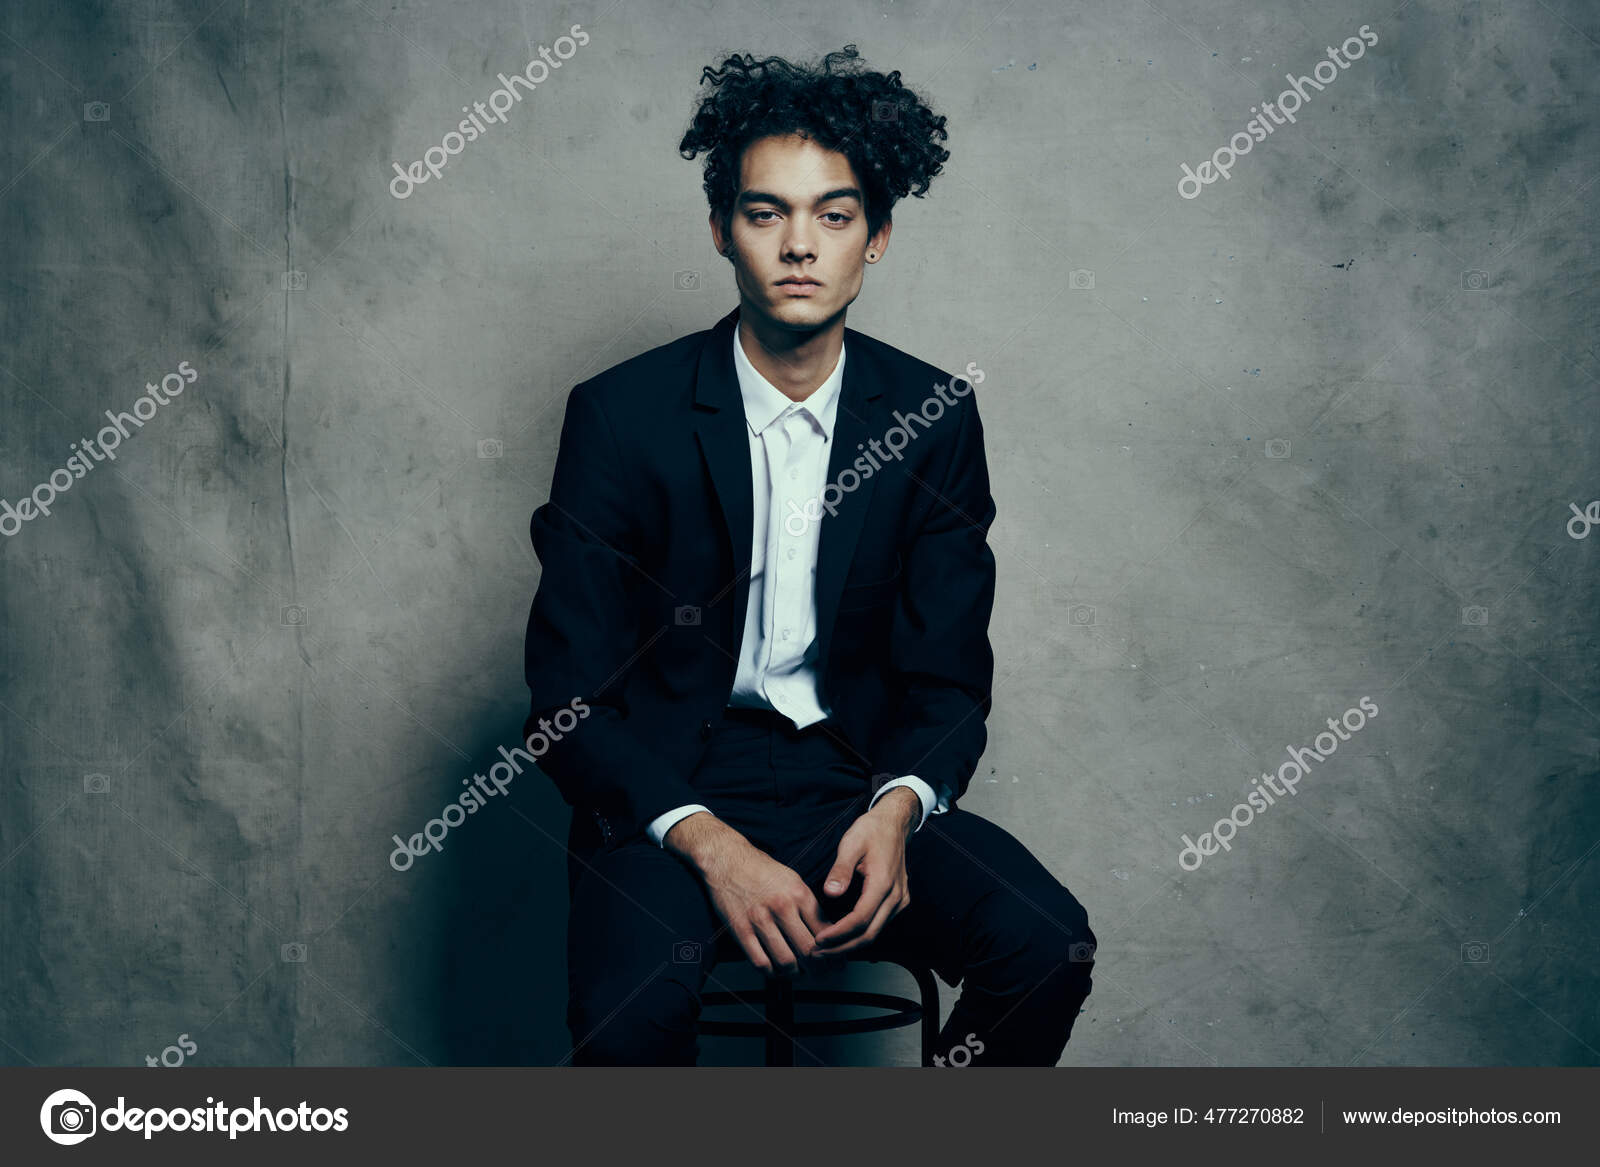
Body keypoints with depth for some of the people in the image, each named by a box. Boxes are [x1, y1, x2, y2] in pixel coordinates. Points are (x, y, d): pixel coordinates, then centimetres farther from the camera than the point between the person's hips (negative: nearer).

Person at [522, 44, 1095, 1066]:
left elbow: (949, 676, 4)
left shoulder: (933, 418, 1)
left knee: (1047, 945, -21)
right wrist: (707, 842, -22)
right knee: (630, 1011, -31)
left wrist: (898, 806, -17)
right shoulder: (622, 415, -6)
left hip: (856, 780, 3)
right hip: (671, 790, -2)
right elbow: (571, 696, -7)